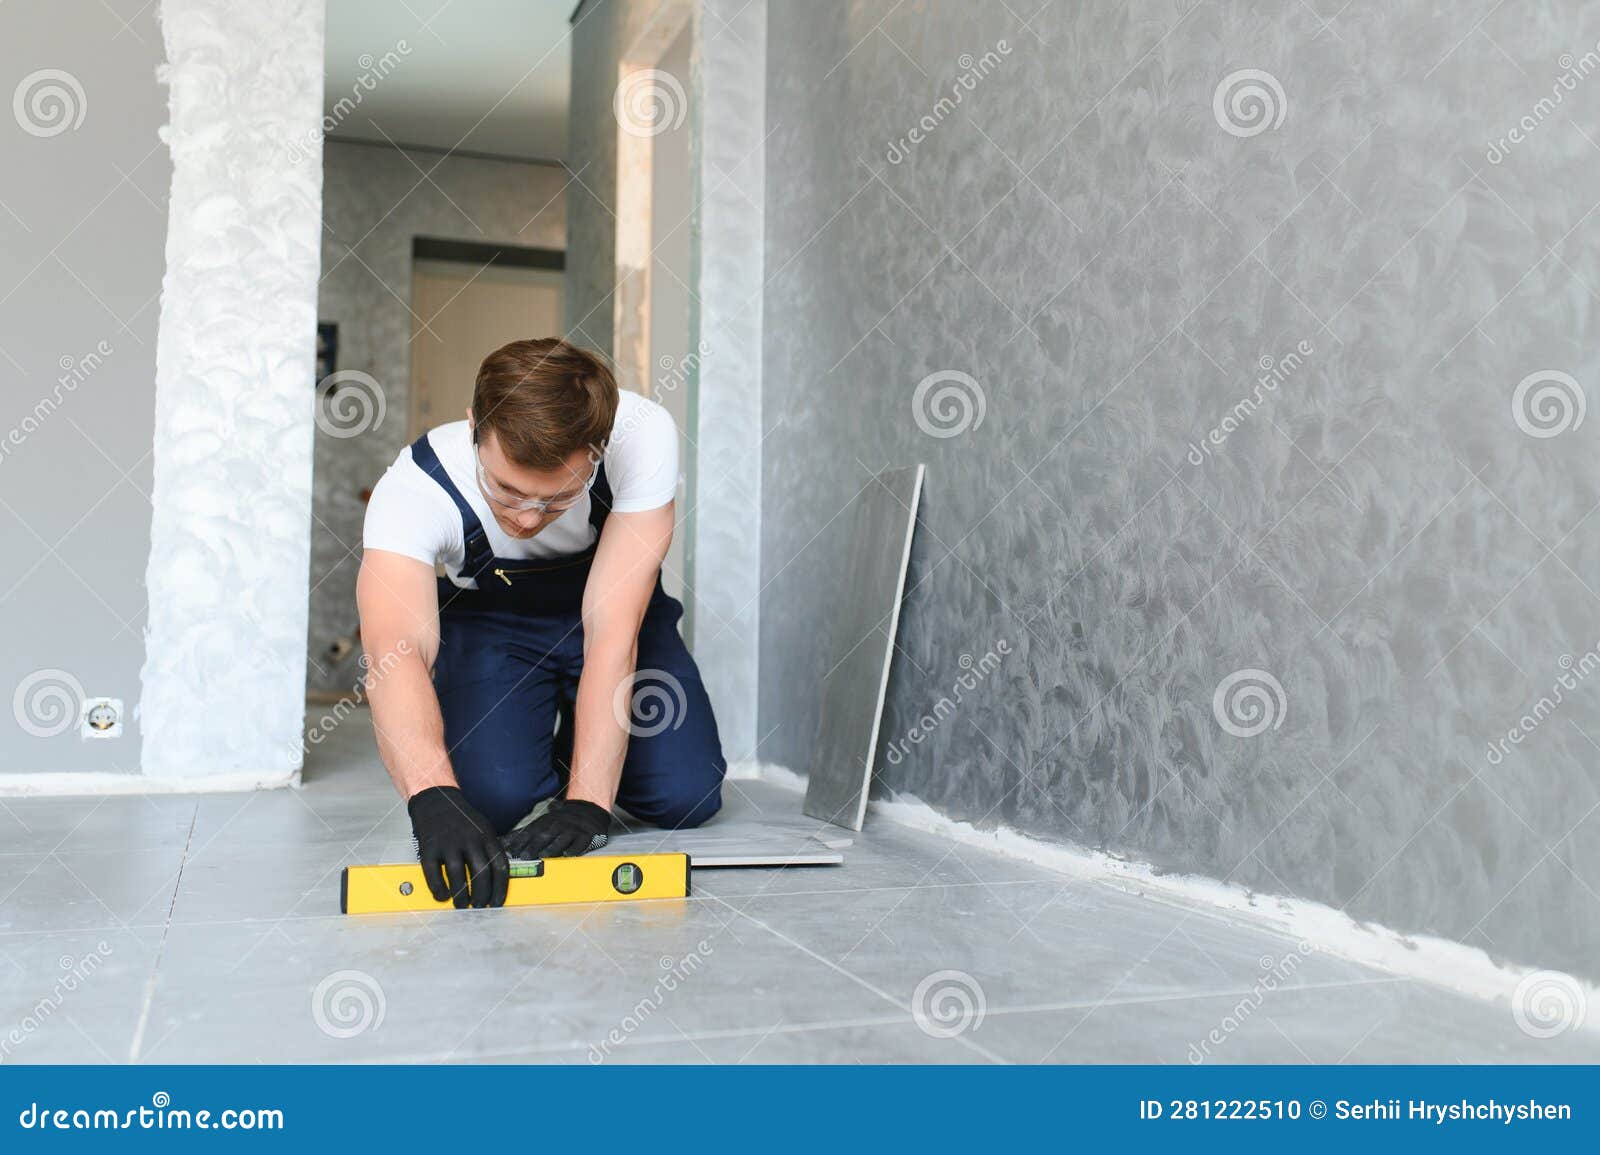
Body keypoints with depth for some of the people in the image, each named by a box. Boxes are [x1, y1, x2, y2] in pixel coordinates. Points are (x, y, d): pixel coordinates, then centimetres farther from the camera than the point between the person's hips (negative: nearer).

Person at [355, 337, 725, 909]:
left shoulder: (643, 436, -34)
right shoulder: (416, 486, -33)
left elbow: (611, 630, -37)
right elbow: (398, 649, -47)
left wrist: (586, 804, -43)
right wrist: (432, 797, -65)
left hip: (610, 603, 1)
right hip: (490, 620, 0)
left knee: (685, 796, -15)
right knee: (489, 797, -24)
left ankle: (575, 744, 17)